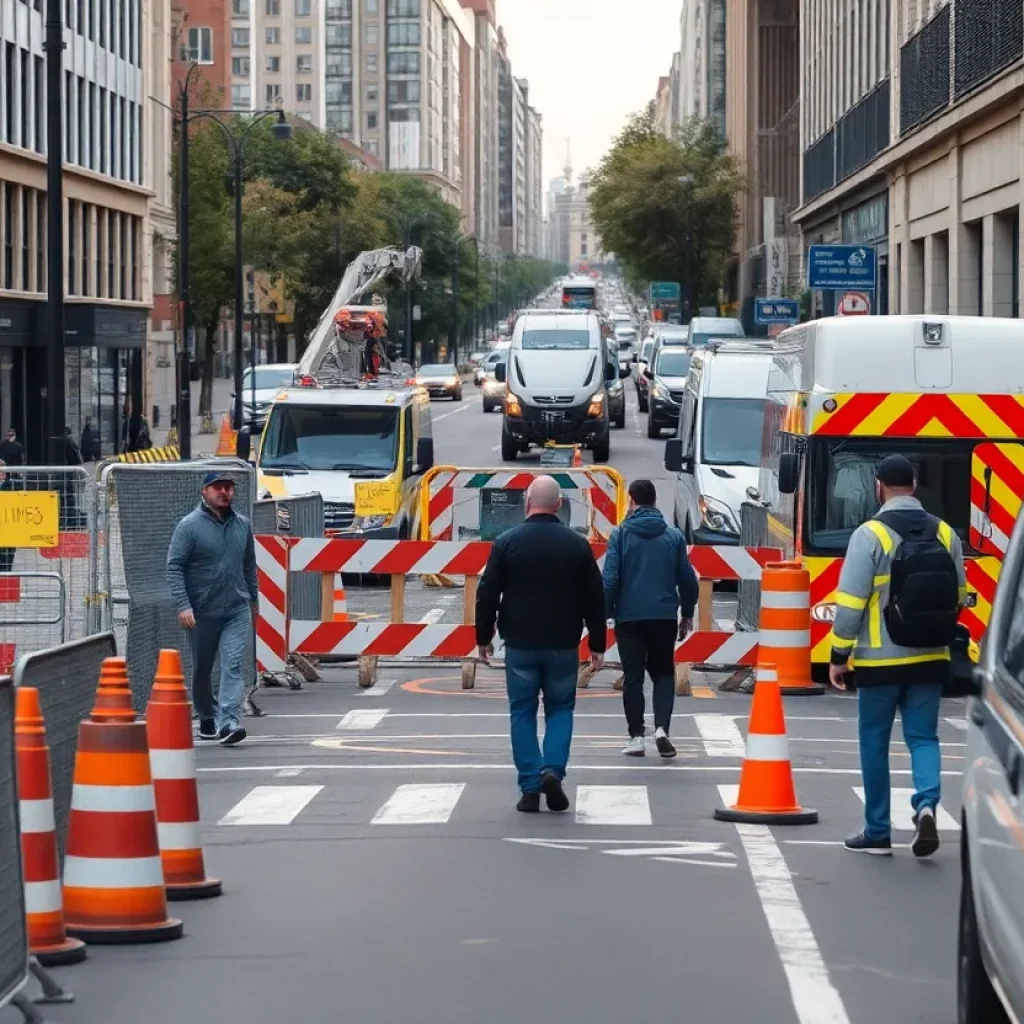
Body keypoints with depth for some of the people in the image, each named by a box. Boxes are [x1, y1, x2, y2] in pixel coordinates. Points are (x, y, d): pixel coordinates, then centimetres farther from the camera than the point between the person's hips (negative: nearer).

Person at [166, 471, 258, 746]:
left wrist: (253, 600, 21)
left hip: (237, 610, 2)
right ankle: (207, 719, 30)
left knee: (233, 664, -14)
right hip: (202, 613, -2)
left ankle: (229, 721, -23)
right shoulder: (190, 526, -7)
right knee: (202, 669, 11)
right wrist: (182, 605, -19)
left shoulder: (242, 525, 8)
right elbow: (174, 567, -10)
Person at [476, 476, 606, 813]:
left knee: (523, 712, 8)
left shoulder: (507, 542, -4)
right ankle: (553, 769, -8)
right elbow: (594, 599, 3)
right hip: (563, 646, 1)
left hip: (520, 645, -1)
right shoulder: (577, 545, 0)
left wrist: (483, 639, 9)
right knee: (560, 709, 14)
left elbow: (487, 594, -2)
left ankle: (530, 788, 3)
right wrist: (597, 645, 11)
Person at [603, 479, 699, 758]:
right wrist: (687, 614, 19)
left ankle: (636, 737, 5)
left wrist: (604, 614, -1)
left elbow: (610, 579, -10)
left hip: (629, 617, -2)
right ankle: (662, 727, -6)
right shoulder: (673, 536, 3)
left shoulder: (620, 535, -5)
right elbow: (688, 579, 6)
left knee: (633, 677, 6)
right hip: (665, 617, 2)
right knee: (663, 673, 12)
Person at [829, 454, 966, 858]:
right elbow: (958, 597, 9)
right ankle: (926, 803, -18)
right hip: (930, 659, 3)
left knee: (874, 743, 8)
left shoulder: (870, 534, -11)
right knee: (923, 736, 9)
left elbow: (850, 601, -13)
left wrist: (839, 655, -5)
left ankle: (877, 833, 13)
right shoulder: (945, 534, 4)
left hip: (880, 660, -3)